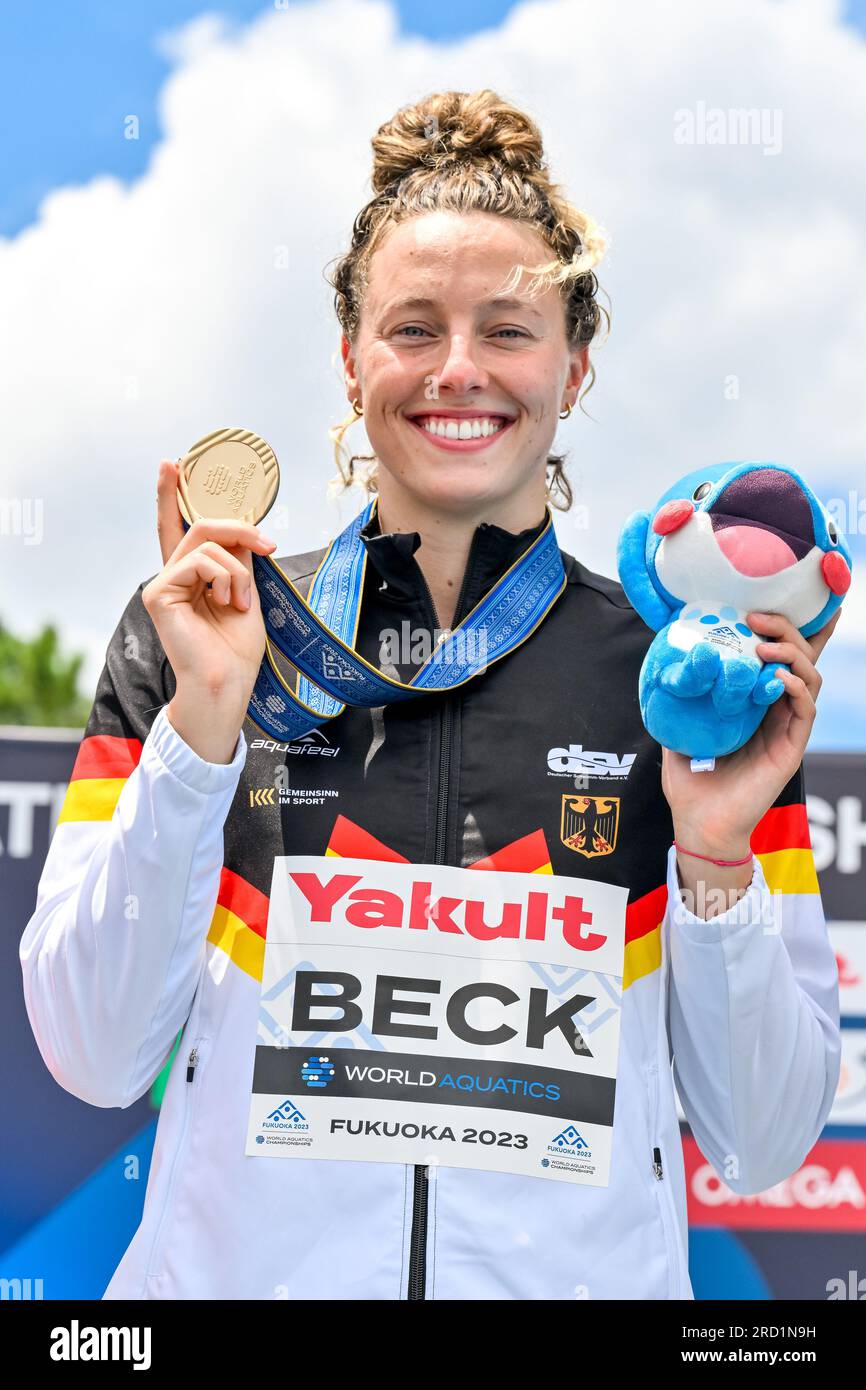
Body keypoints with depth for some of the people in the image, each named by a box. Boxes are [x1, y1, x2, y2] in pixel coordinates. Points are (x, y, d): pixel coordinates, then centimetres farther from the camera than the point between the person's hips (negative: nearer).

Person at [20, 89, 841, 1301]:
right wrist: (200, 727, -16)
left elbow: (763, 1147, -2)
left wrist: (721, 860, -16)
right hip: (239, 1268, 0)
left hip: (583, 1272, 1)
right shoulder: (190, 638, -3)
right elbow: (94, 1057, -8)